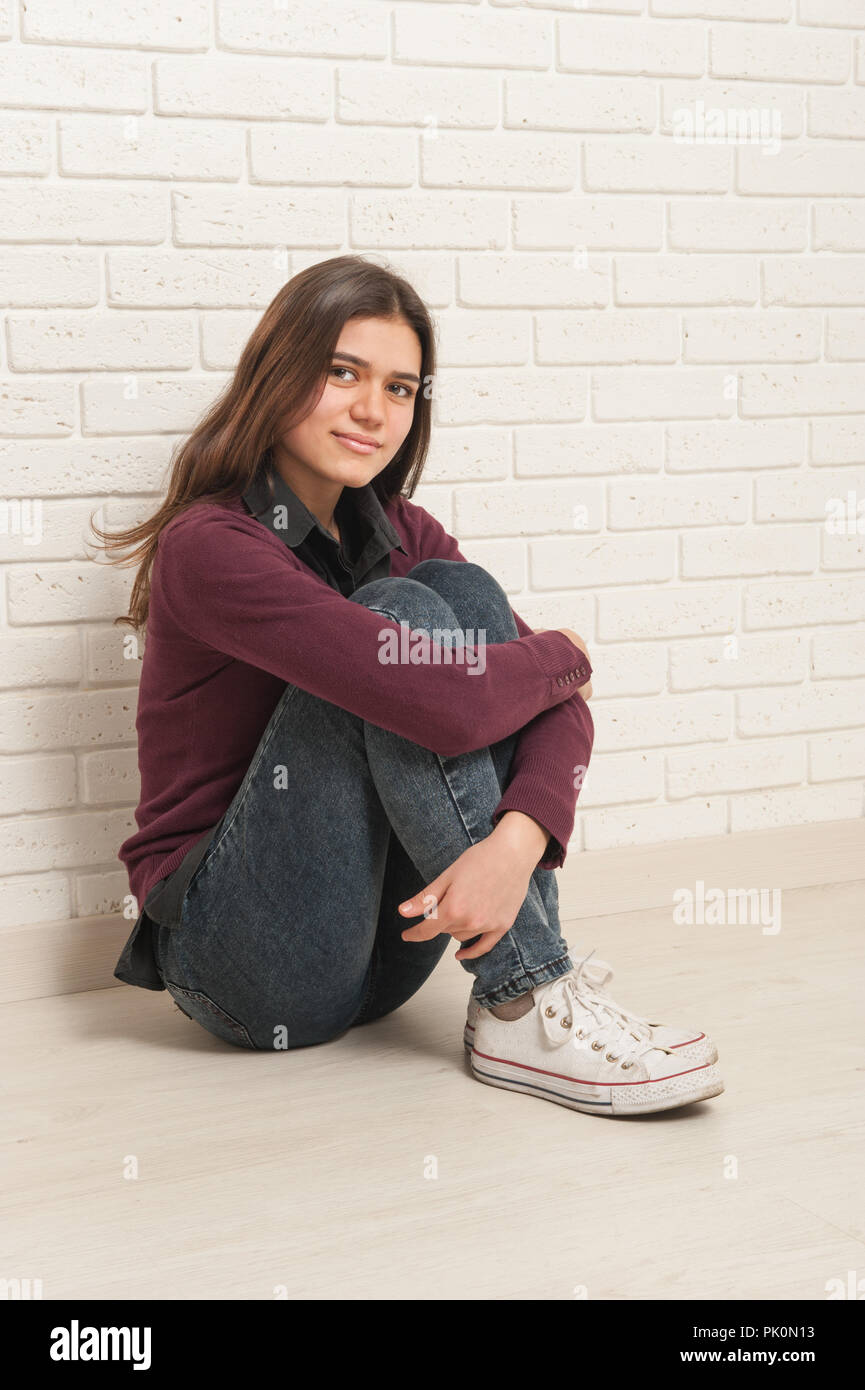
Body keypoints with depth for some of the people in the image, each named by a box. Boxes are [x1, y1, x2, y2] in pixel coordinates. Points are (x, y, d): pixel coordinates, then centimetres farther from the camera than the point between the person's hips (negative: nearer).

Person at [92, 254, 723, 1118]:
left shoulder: (401, 536, 6)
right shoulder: (209, 547, -17)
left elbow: (562, 706, -6)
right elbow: (444, 706, -29)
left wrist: (519, 839, -27)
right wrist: (559, 653, -8)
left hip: (387, 947, 6)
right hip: (242, 967, -6)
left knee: (461, 590, -13)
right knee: (404, 616, -22)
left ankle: (515, 1013, -19)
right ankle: (525, 1006, -22)